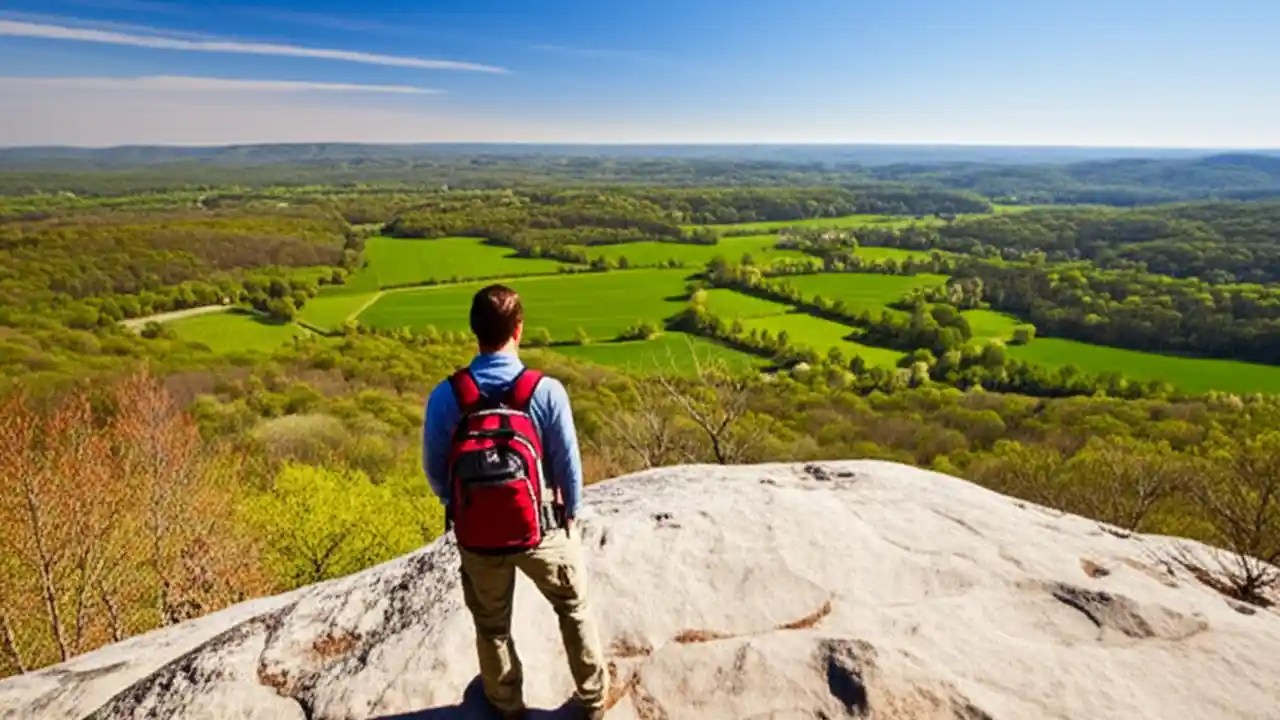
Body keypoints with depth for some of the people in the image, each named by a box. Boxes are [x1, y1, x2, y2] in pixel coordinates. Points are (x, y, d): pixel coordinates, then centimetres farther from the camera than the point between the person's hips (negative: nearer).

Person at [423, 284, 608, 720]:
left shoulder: (445, 396, -16)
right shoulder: (546, 390, -21)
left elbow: (434, 471, -4)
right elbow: (568, 464, -11)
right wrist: (571, 513, 8)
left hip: (477, 535, 2)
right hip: (542, 529, -1)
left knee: (491, 624, 27)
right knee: (574, 608, 26)